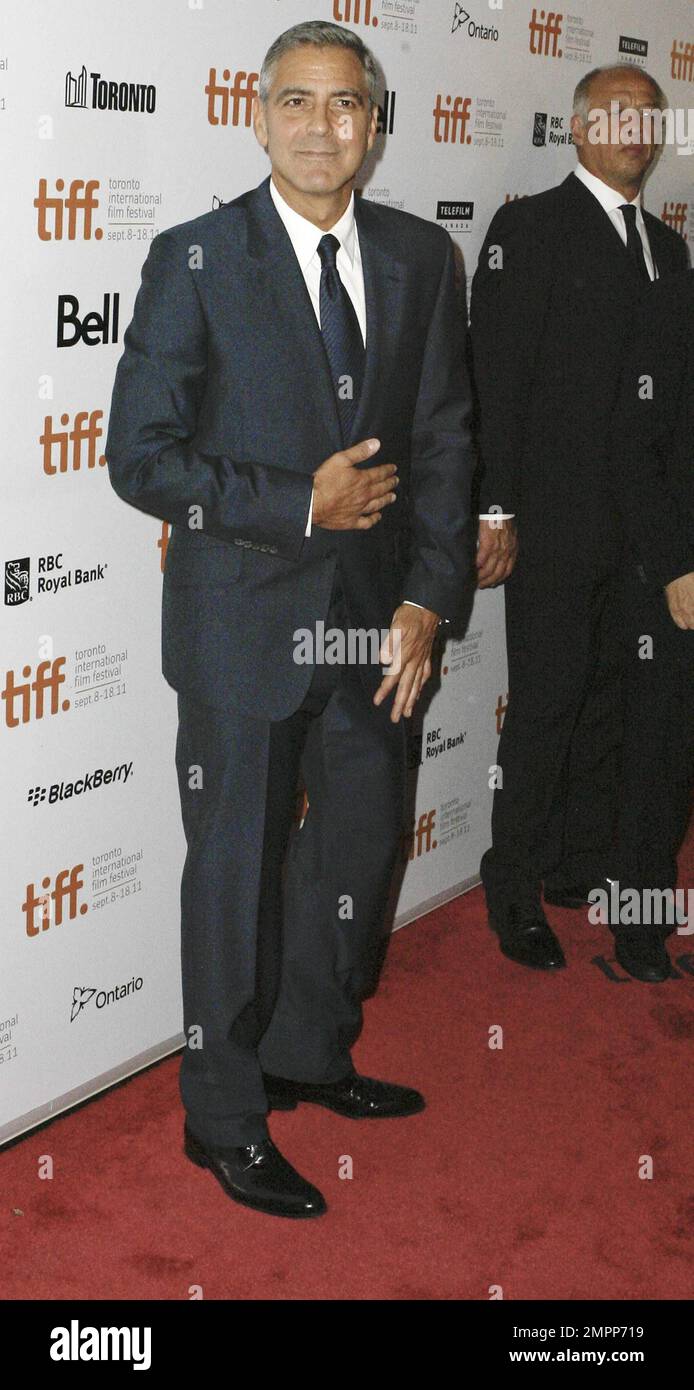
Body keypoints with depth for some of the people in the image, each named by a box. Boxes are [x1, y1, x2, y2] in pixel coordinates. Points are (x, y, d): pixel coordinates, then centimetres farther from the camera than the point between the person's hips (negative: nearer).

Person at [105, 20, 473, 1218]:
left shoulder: (420, 258, 3)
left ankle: (312, 1053, 41)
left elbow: (444, 441, 4)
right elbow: (141, 457, -12)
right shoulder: (195, 261, -10)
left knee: (362, 840, 17)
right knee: (237, 865, 7)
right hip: (244, 615, -4)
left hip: (375, 614, 5)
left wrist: (428, 597, -6)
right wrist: (301, 505, -18)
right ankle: (226, 1117, 26)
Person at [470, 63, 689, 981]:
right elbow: (497, 376, -11)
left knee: (609, 703, 13)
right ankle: (515, 889, 14)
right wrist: (498, 511, -16)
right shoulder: (531, 227, -5)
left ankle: (584, 864, 27)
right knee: (546, 706, -1)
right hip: (555, 522, -6)